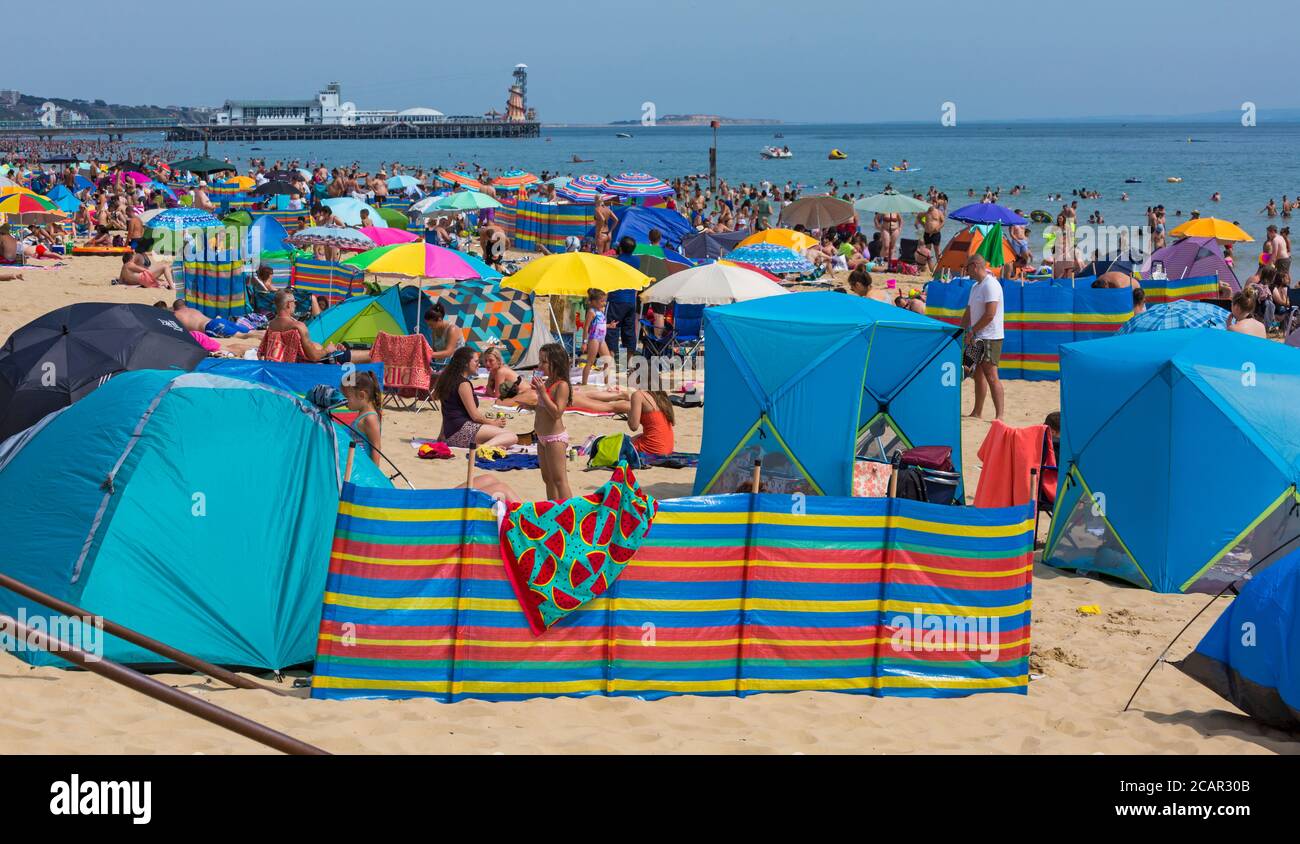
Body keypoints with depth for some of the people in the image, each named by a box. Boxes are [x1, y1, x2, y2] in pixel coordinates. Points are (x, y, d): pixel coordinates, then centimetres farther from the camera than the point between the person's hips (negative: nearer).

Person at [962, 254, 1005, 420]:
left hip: (990, 338, -10)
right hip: (978, 338, 10)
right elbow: (969, 313, 21)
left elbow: (990, 314, -21)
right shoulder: (975, 287, 18)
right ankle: (977, 413, 20)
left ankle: (999, 415, -14)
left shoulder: (991, 285, -13)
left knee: (991, 377, -13)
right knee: (978, 375, 13)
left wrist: (971, 331, -16)